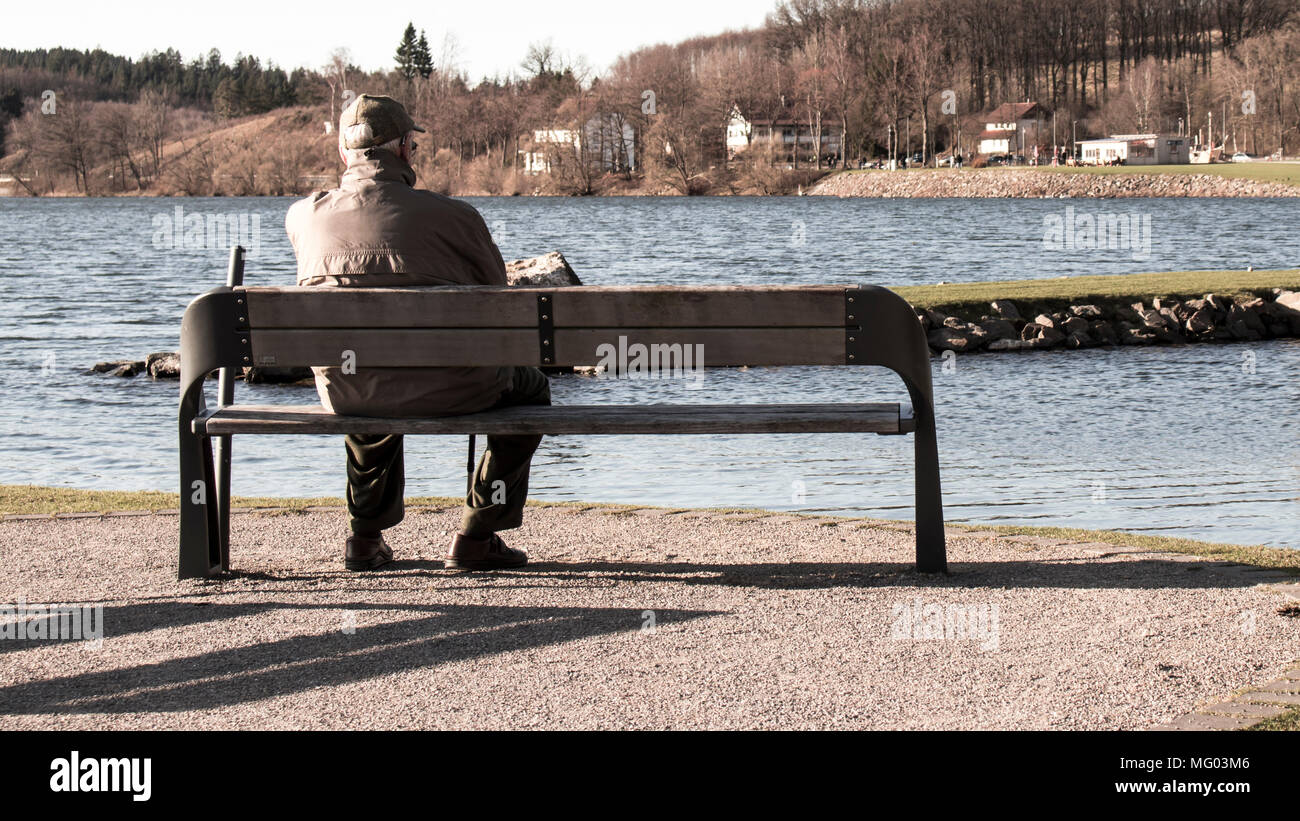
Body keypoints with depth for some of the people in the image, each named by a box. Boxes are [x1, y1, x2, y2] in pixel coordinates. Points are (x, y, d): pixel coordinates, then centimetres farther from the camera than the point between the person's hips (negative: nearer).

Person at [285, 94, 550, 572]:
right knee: (528, 387, 24)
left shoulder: (303, 217, 1)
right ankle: (475, 538, 18)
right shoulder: (451, 215, -9)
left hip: (342, 394, 4)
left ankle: (366, 536, 39)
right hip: (440, 390, -4)